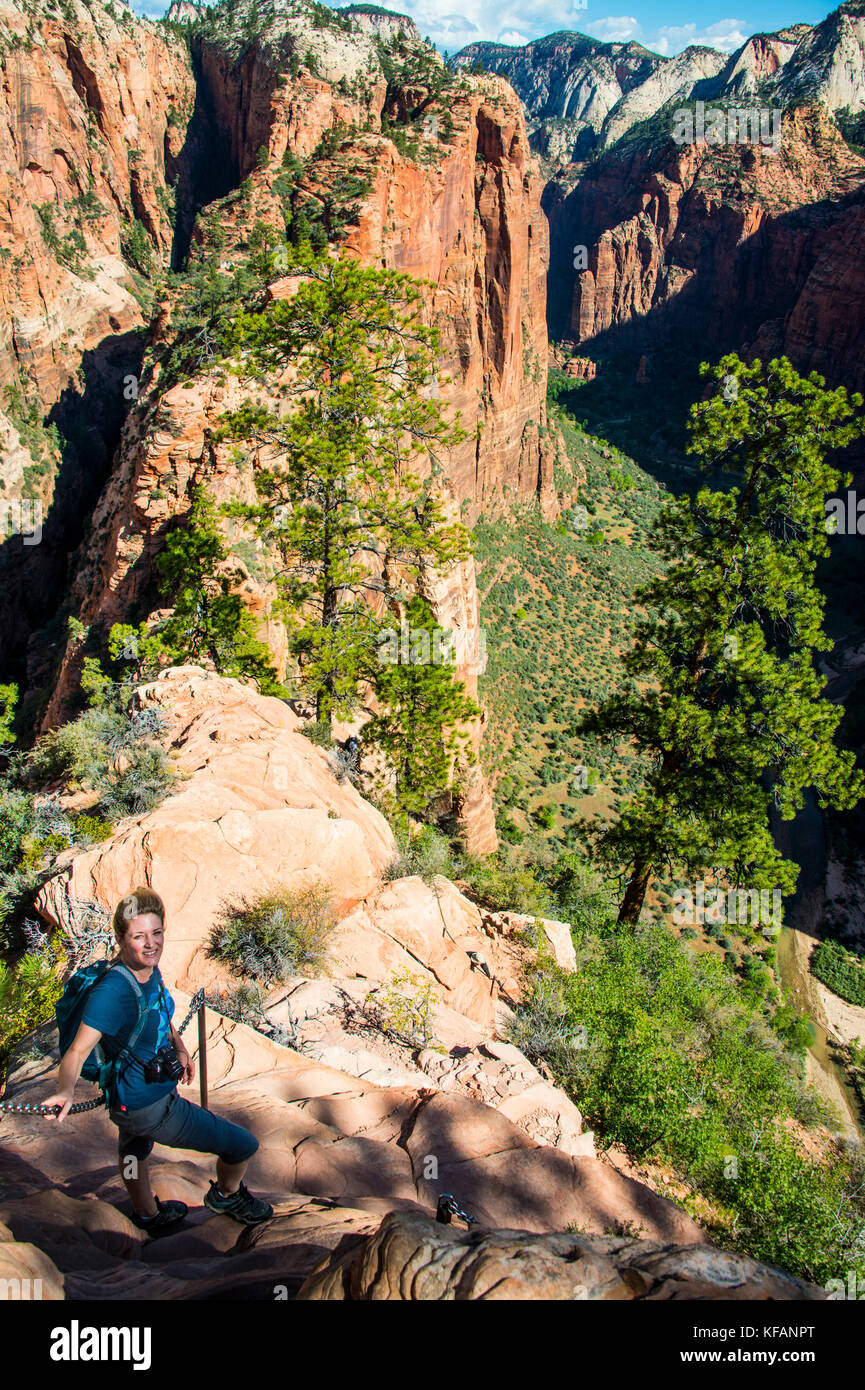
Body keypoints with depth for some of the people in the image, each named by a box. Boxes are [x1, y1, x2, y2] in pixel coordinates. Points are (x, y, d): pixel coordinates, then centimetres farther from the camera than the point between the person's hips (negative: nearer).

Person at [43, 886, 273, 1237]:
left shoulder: (149, 970, -7)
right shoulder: (111, 991, -33)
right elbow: (78, 1050, -35)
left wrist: (179, 1048, 12)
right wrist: (65, 1091, -51)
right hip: (150, 1108, -8)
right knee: (244, 1145, 1)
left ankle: (149, 1215, 64)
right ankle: (227, 1195, 33)